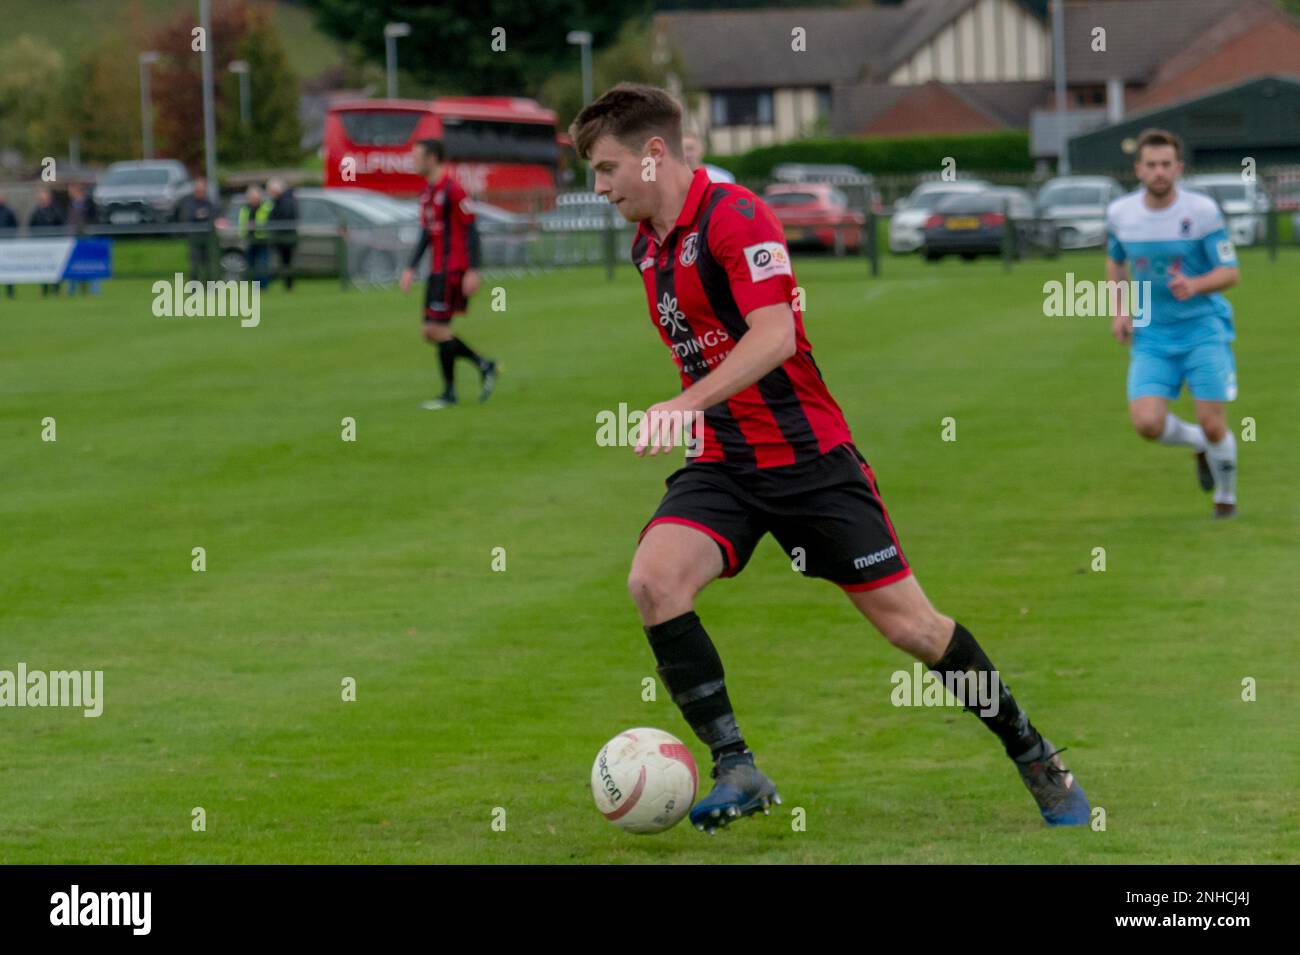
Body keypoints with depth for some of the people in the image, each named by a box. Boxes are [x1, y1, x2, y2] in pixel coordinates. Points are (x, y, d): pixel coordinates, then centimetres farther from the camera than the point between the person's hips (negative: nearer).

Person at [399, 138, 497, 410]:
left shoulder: (452, 190, -14)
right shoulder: (427, 192, 14)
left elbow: (471, 230, -15)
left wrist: (473, 271, -20)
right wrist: (411, 269, 15)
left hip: (453, 270, -9)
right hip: (437, 270, 9)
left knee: (439, 328, -8)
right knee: (430, 332, 6)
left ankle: (449, 393, 1)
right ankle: (484, 365, 16)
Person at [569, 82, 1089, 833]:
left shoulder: (735, 216, -15)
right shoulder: (648, 244, 11)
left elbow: (773, 336, -27)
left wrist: (690, 404, -37)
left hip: (809, 456, -7)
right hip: (722, 462, 7)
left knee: (909, 624, -3)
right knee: (654, 579, -21)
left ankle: (1037, 759, 17)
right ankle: (737, 771, -18)